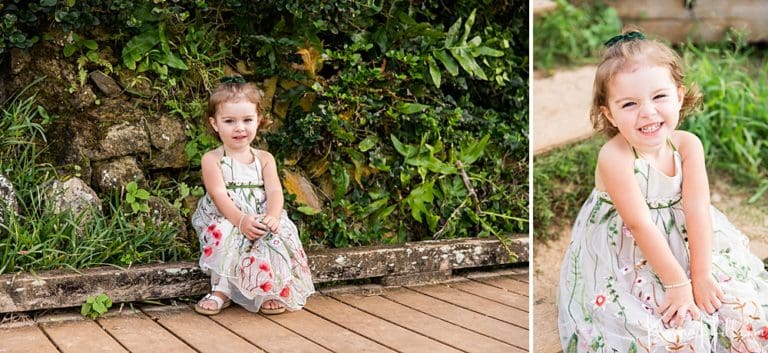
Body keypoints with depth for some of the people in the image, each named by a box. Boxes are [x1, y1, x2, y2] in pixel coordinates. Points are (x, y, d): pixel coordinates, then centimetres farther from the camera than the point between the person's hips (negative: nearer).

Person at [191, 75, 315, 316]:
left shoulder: (264, 159, 12)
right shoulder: (212, 160, 2)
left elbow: (274, 191, -2)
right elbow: (219, 196, -11)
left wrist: (273, 216, -24)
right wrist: (241, 220, -27)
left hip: (261, 221, 2)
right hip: (226, 221, -2)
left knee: (276, 236, -29)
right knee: (225, 236, -34)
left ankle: (272, 291, -10)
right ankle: (221, 290, -17)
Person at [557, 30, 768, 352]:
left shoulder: (688, 144, -11)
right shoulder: (614, 157, -26)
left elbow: (697, 209, -14)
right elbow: (640, 224, -25)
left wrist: (701, 275, -19)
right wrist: (678, 283, -22)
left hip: (685, 241, 5)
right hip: (624, 258, -5)